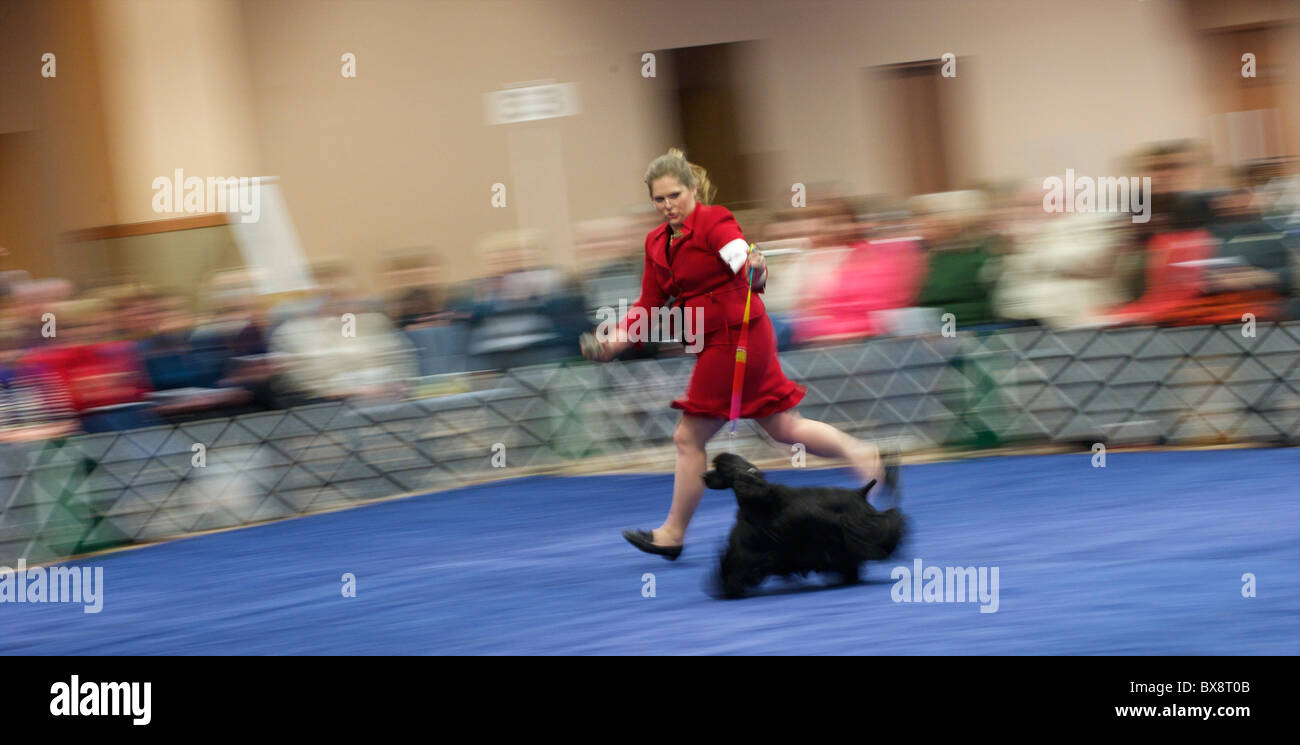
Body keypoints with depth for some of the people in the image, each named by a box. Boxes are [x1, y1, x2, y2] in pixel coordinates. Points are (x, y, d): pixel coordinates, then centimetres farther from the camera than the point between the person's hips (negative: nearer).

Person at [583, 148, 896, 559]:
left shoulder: (714, 221, -12)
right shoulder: (658, 243, 12)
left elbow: (741, 257, -29)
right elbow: (649, 305, 12)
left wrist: (756, 273, -54)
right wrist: (616, 341, -3)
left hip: (733, 338, -9)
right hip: (717, 343, 9)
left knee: (689, 438, -2)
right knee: (784, 428, 14)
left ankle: (673, 533, 8)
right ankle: (866, 456, 18)